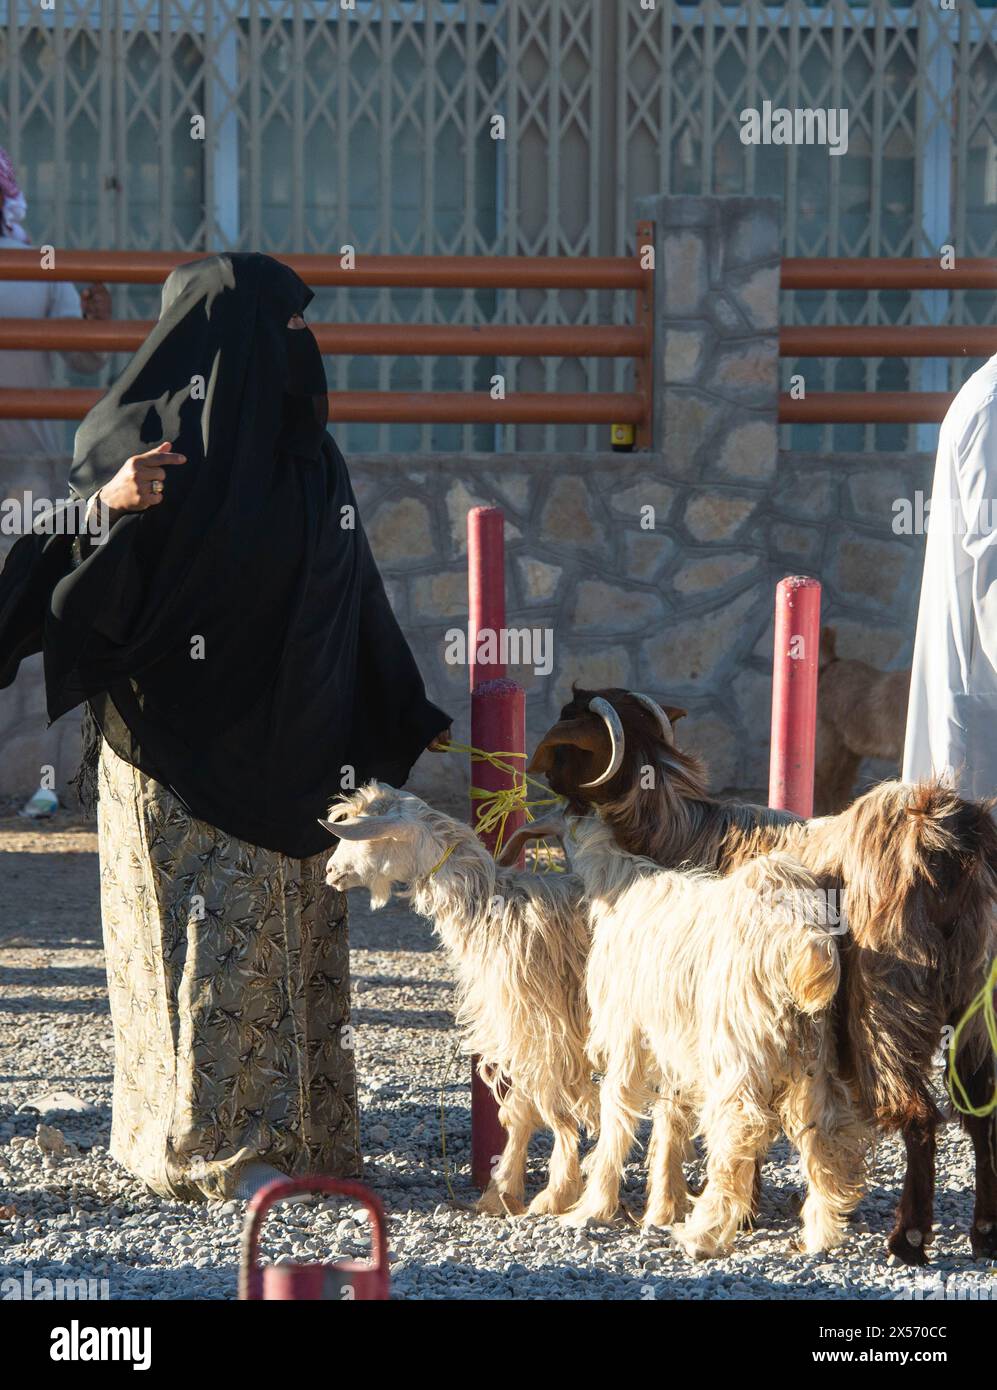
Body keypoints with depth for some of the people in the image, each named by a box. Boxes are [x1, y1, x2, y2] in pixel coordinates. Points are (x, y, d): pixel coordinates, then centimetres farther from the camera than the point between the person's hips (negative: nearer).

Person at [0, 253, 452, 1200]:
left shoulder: (305, 453, 11)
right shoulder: (151, 441, -10)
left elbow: (354, 594, 19)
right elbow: (91, 589, -17)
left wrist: (406, 717, 20)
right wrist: (111, 506, -36)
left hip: (290, 756, 7)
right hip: (183, 756, -7)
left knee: (292, 934, 9)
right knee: (212, 933, -5)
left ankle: (295, 1132, 15)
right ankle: (213, 1147, 2)